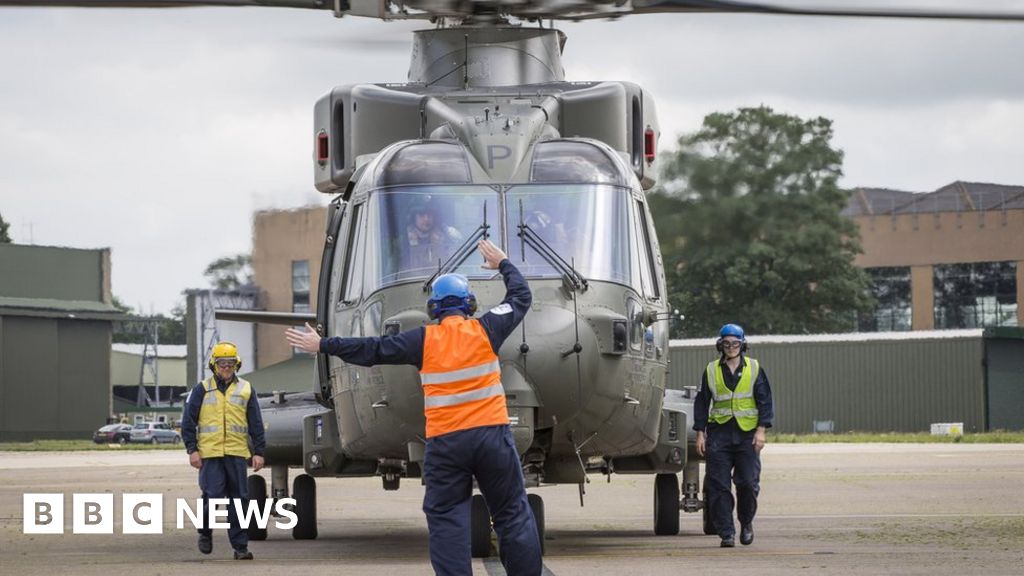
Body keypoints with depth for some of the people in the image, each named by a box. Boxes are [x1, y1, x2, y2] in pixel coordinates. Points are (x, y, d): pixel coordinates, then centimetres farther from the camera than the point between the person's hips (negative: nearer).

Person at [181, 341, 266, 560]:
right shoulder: (202, 390, 5)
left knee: (239, 500, 1)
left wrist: (258, 452, 5)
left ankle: (240, 546, 7)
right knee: (212, 496, -8)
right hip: (210, 454, -2)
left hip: (237, 453, 2)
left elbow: (256, 424, 11)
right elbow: (188, 421, 5)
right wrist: (192, 449, -2)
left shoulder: (246, 390, 9)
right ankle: (205, 532, 19)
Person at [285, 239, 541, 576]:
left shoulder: (423, 340, 0)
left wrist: (323, 346, 13)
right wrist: (503, 265, 32)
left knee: (446, 522, 3)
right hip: (492, 434, 0)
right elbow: (521, 297, 15)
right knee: (513, 516, 5)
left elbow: (371, 350, 4)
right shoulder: (486, 330, 1)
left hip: (444, 442, 0)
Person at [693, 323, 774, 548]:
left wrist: (761, 430, -5)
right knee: (719, 486, -4)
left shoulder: (754, 369, 7)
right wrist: (700, 433, 4)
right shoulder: (711, 371, 9)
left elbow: (765, 401, 5)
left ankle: (746, 522, 20)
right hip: (719, 433, 1)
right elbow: (702, 403, 11)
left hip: (747, 434, -1)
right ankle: (726, 533, 0)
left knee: (748, 482, -5)